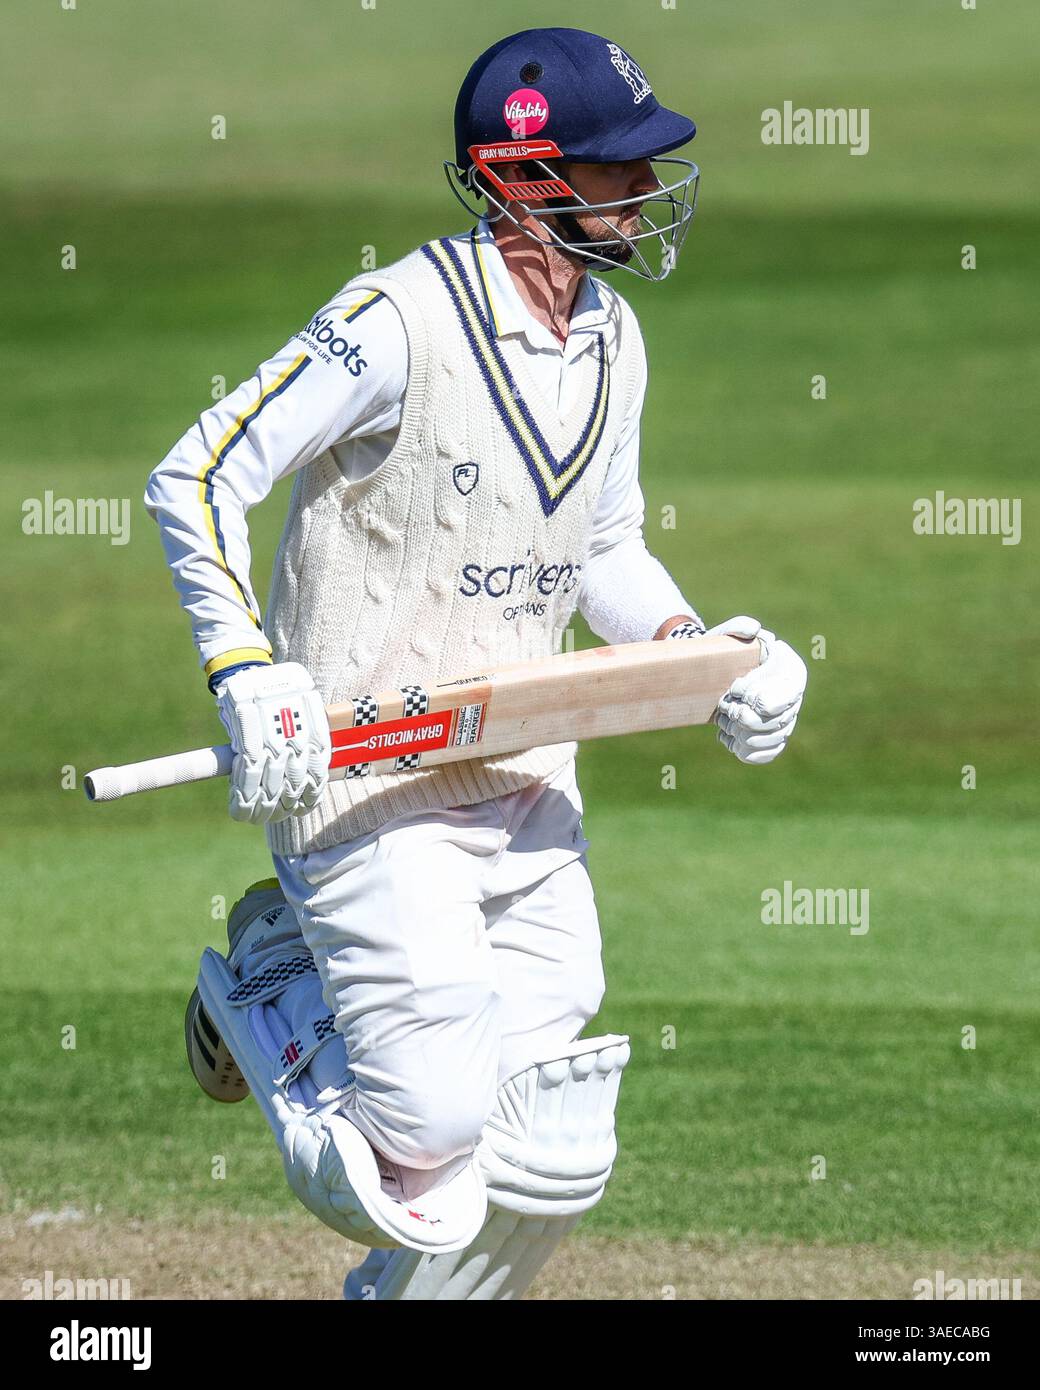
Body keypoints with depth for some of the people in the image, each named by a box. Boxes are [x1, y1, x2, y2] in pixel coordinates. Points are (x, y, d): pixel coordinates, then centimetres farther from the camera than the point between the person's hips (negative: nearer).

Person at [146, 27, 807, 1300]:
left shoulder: (613, 342, 7)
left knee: (552, 1167, -1)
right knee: (431, 1130, -11)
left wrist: (700, 650, -1)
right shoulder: (398, 322, -17)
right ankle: (266, 982, 17)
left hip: (529, 793, 7)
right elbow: (195, 480, -15)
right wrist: (248, 671, -25)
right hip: (369, 788, -7)